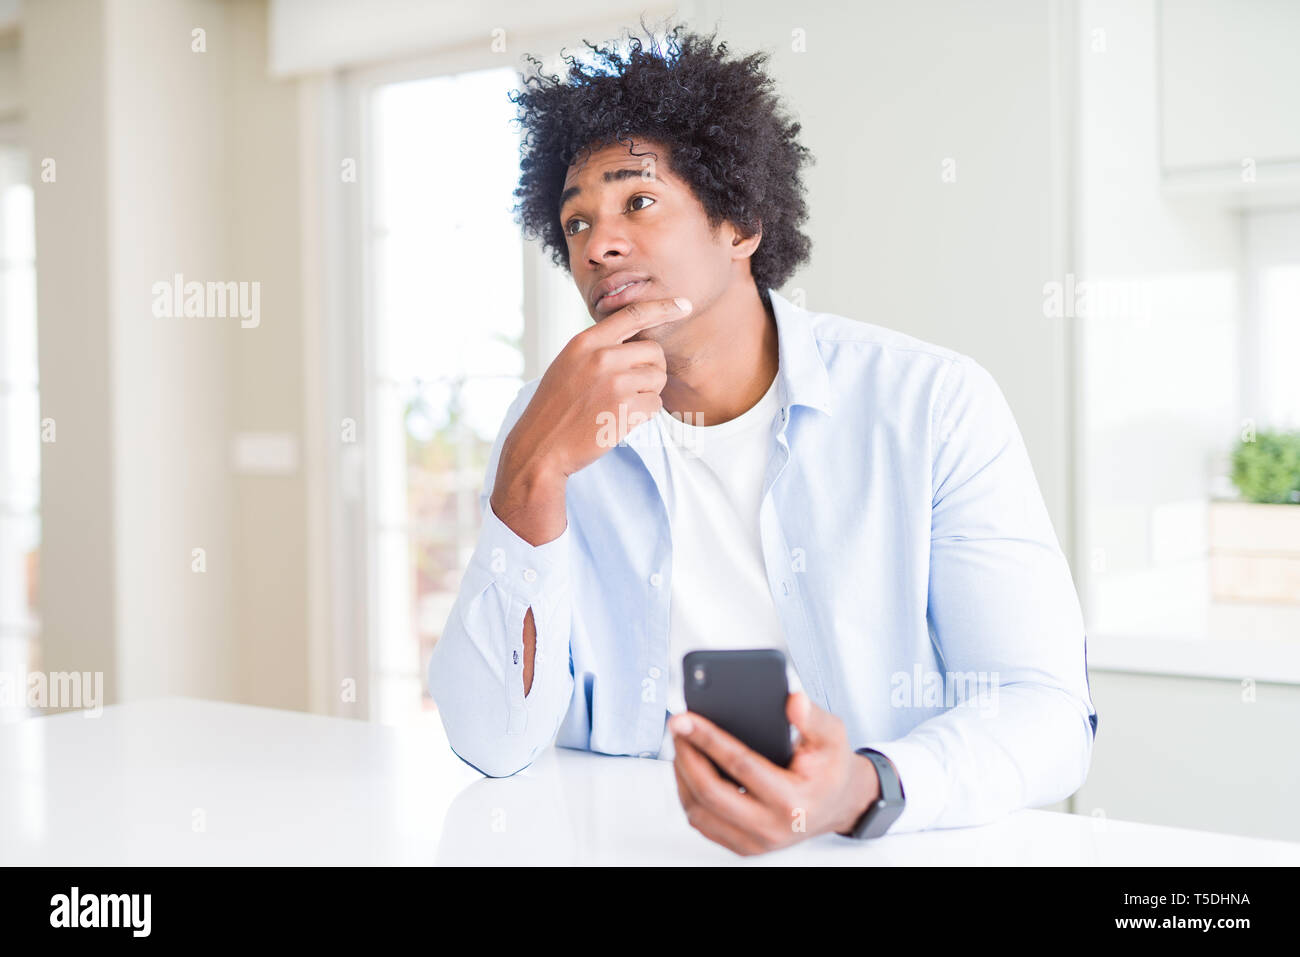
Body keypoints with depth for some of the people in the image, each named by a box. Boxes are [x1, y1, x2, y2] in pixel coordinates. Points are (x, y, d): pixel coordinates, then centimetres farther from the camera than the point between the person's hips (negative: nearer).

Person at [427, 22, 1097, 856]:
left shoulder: (934, 404, -3)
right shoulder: (556, 428, 3)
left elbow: (1045, 716, -9)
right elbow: (492, 744, -7)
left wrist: (862, 793, -28)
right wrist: (535, 474, -19)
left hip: (889, 847, 0)